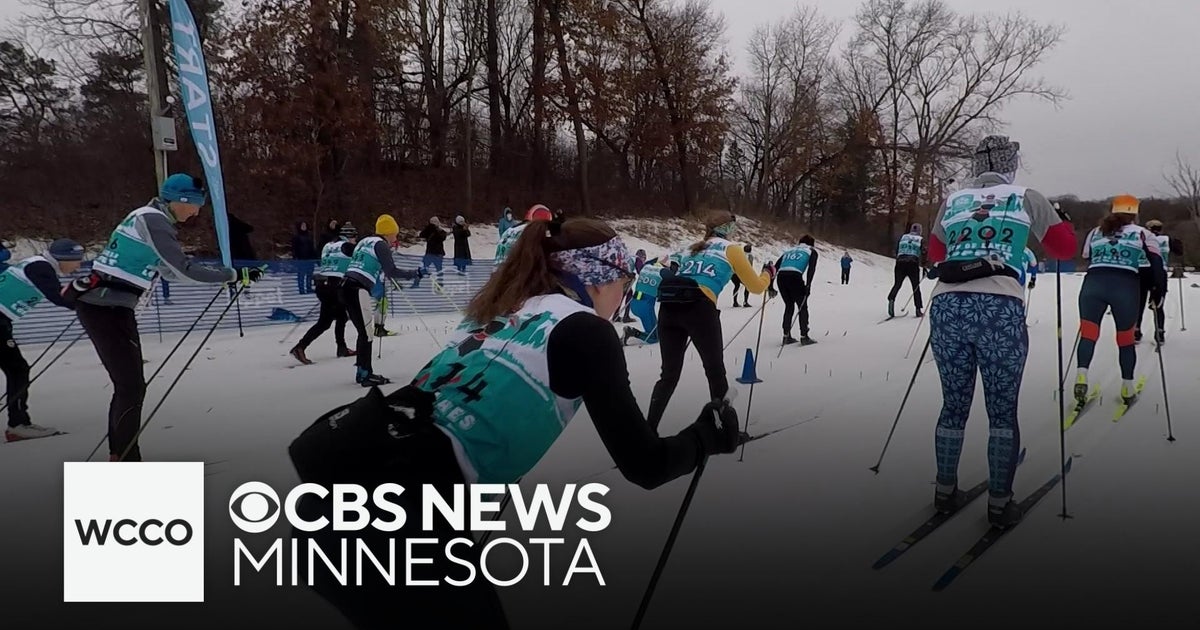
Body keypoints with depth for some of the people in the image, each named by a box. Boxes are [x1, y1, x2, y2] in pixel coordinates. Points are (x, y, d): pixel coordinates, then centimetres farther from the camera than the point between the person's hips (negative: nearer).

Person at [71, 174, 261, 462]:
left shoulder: (151, 218, 16)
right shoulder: (153, 220, -14)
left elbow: (170, 271, 22)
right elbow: (184, 270, -19)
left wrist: (220, 276, 16)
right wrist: (235, 275, -13)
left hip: (113, 307, 10)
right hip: (105, 309, -10)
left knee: (128, 384, 15)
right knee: (132, 385, -8)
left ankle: (118, 456, 24)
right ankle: (127, 461, -2)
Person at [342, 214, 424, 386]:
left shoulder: (364, 241, 23)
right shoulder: (381, 244, -2)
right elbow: (392, 271, -12)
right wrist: (416, 274, -5)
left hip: (346, 286, 9)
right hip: (358, 289, -9)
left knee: (363, 331, 14)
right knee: (366, 332, -6)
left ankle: (362, 371, 16)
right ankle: (365, 374, -7)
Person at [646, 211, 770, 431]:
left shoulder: (690, 250, 30)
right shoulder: (731, 249, 15)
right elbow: (756, 286, 19)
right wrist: (767, 275, 40)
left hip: (667, 307, 5)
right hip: (699, 308, -5)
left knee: (669, 374, 12)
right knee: (715, 371, 10)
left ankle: (648, 431, 5)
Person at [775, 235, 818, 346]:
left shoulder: (789, 251, 33)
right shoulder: (812, 251, 20)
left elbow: (775, 267, 24)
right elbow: (811, 268, 0)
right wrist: (808, 285, -6)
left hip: (781, 277, 5)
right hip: (795, 277, -5)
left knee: (789, 306, 20)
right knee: (803, 307, 10)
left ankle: (786, 336, 18)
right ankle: (804, 337, 5)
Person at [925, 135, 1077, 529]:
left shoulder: (953, 201, 20)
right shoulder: (1027, 198, 13)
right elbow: (1065, 248, 20)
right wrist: (1061, 222, 39)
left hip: (946, 306, 3)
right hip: (999, 308, -3)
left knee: (954, 406, 15)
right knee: (1002, 412, 8)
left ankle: (945, 491, 24)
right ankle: (999, 503, 12)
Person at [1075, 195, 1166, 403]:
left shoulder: (1095, 232, 23)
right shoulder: (1142, 233, 16)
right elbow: (1158, 265, 8)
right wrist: (1158, 293, 14)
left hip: (1093, 284, 1)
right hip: (1126, 287, -1)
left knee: (1088, 333, 4)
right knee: (1126, 339, 12)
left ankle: (1081, 375, -19)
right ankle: (1127, 388, 16)